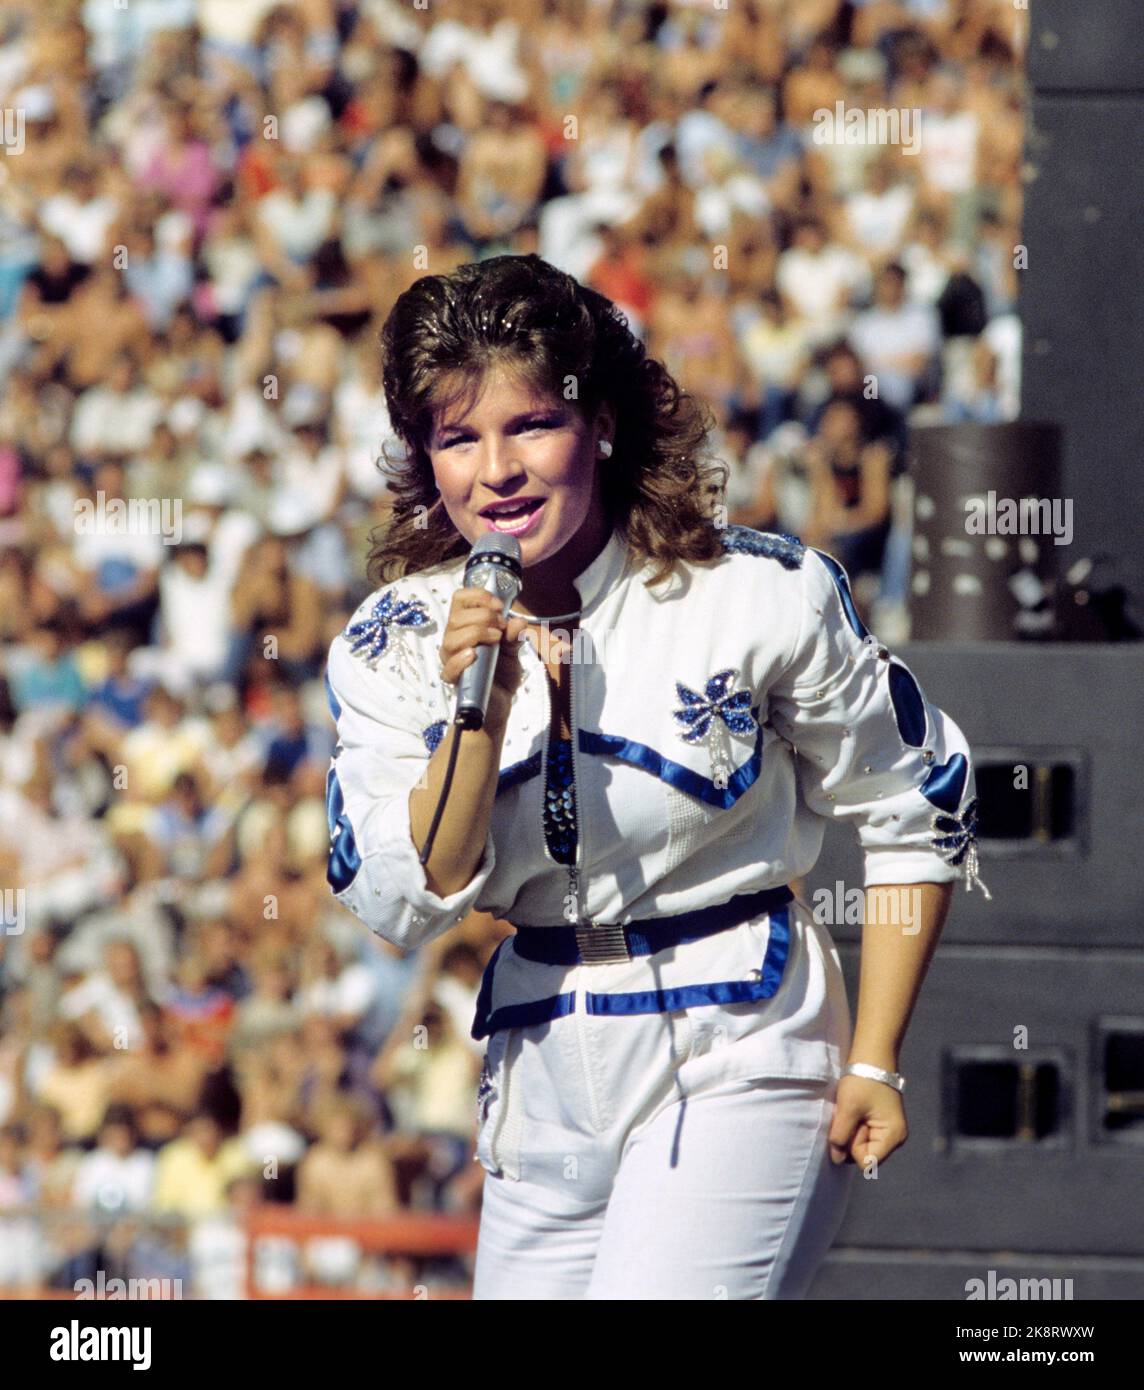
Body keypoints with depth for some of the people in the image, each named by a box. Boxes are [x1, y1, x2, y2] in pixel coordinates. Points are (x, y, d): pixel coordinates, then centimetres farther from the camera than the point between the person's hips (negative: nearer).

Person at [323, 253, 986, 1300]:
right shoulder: (394, 647, 0)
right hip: (546, 1086, 5)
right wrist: (482, 714, -21)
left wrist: (873, 1063, -2)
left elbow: (914, 816, 3)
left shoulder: (759, 596, -8)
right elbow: (405, 906, -8)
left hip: (734, 1064, -5)